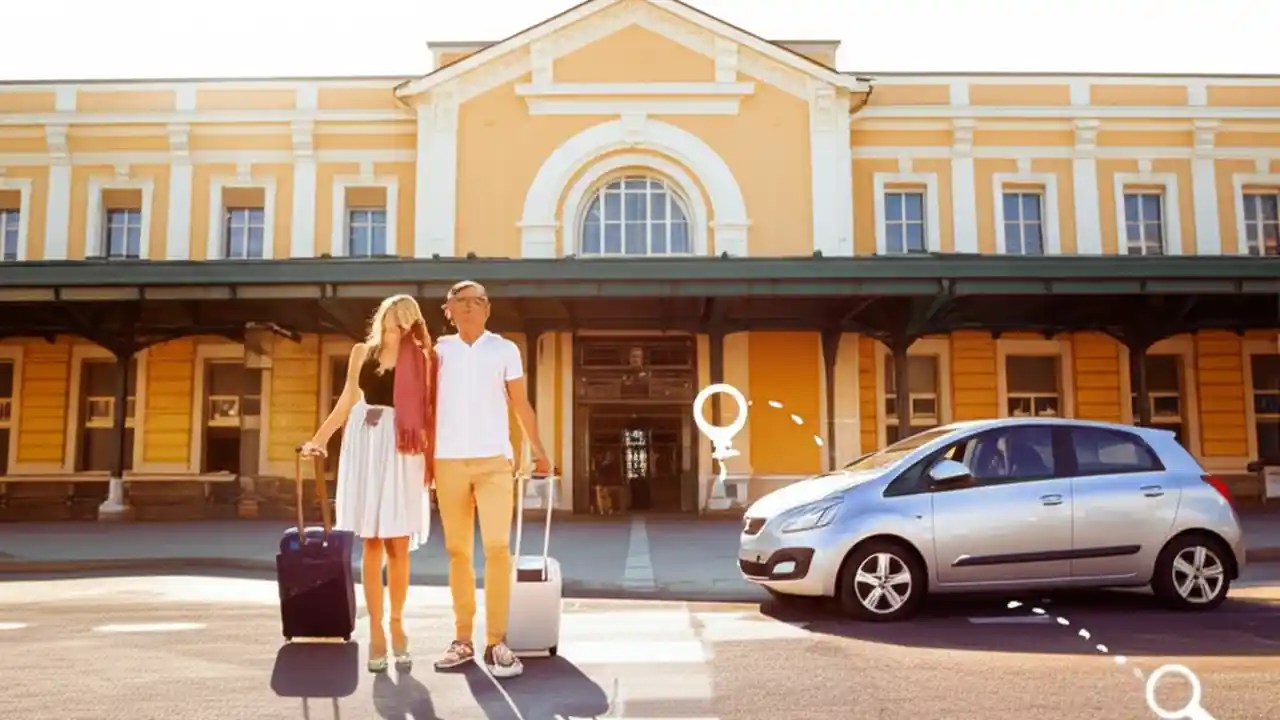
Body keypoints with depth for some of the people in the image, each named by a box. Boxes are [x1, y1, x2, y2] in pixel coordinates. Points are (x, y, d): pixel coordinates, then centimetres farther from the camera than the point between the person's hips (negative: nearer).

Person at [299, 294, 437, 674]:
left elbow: (428, 412, 0)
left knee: (398, 545, 1)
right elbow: (346, 402, 15)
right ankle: (376, 631, 9)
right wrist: (319, 438, 6)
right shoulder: (362, 352, 12)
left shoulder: (421, 360, 4)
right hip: (365, 447, 2)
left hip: (402, 452, -2)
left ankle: (397, 625, 18)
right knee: (372, 544, 2)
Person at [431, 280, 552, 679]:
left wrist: (539, 449, 8)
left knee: (497, 549, -8)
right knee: (457, 551, 6)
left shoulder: (505, 349, 5)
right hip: (449, 461, 2)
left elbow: (520, 404, 9)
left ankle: (496, 643, -4)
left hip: (494, 460, -2)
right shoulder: (438, 350, 8)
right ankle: (463, 639, 13)